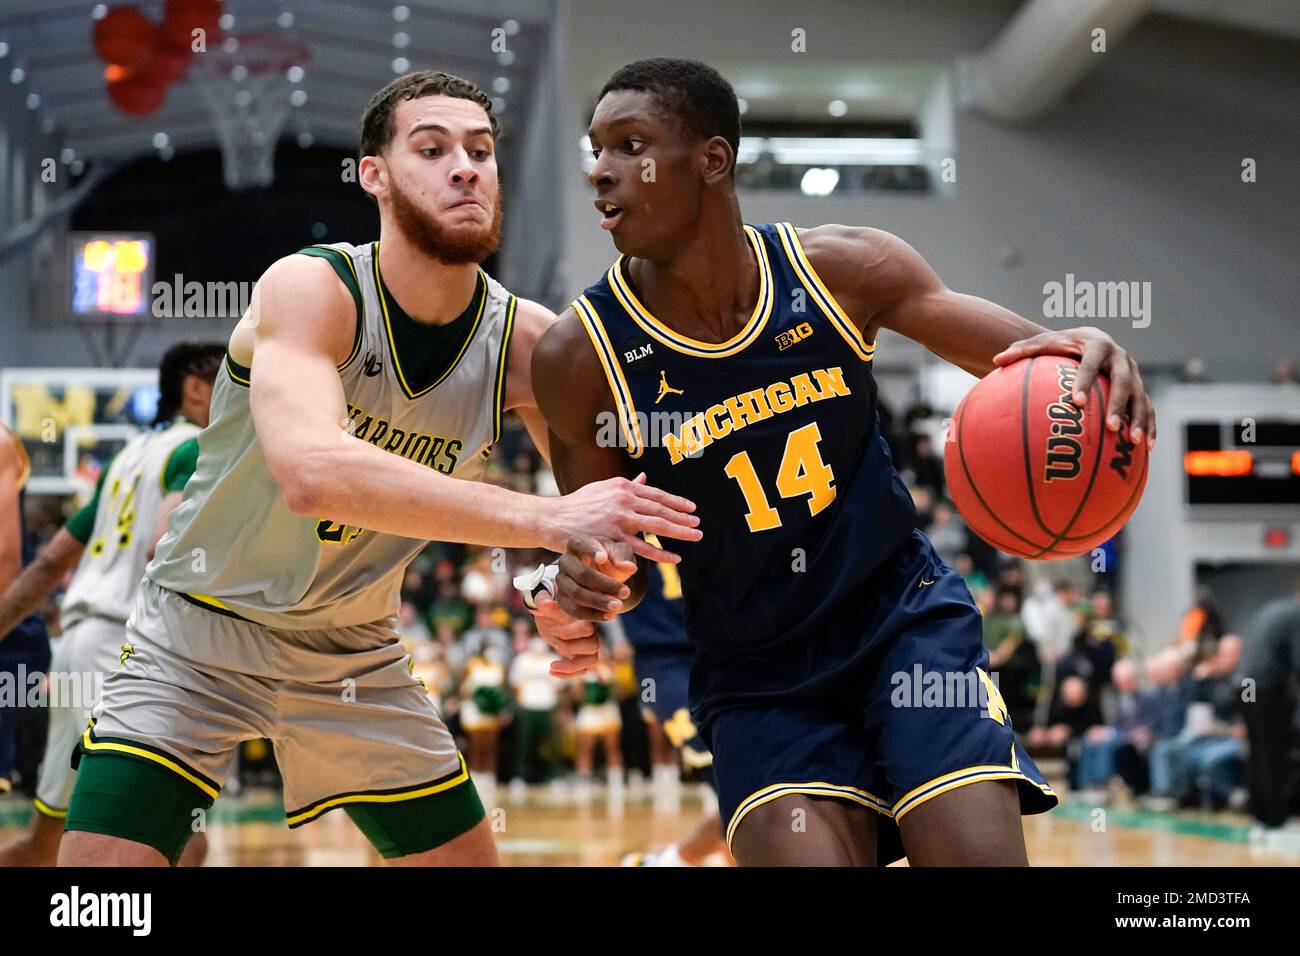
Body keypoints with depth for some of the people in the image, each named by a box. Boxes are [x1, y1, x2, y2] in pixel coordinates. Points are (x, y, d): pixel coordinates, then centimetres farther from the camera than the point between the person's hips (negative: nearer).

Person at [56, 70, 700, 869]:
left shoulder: (528, 340, -10)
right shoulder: (310, 289, -25)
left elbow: (601, 494, 1)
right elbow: (311, 472, -44)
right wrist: (546, 519, -48)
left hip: (354, 653, 5)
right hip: (201, 632, -4)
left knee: (470, 856, 8)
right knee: (104, 858, -17)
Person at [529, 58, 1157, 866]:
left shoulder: (841, 269, -10)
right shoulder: (580, 356, -12)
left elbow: (1037, 363, -4)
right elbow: (617, 553, -1)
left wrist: (1092, 355, -29)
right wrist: (584, 587, -26)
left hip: (907, 617, 1)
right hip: (756, 677, -1)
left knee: (980, 852, -12)